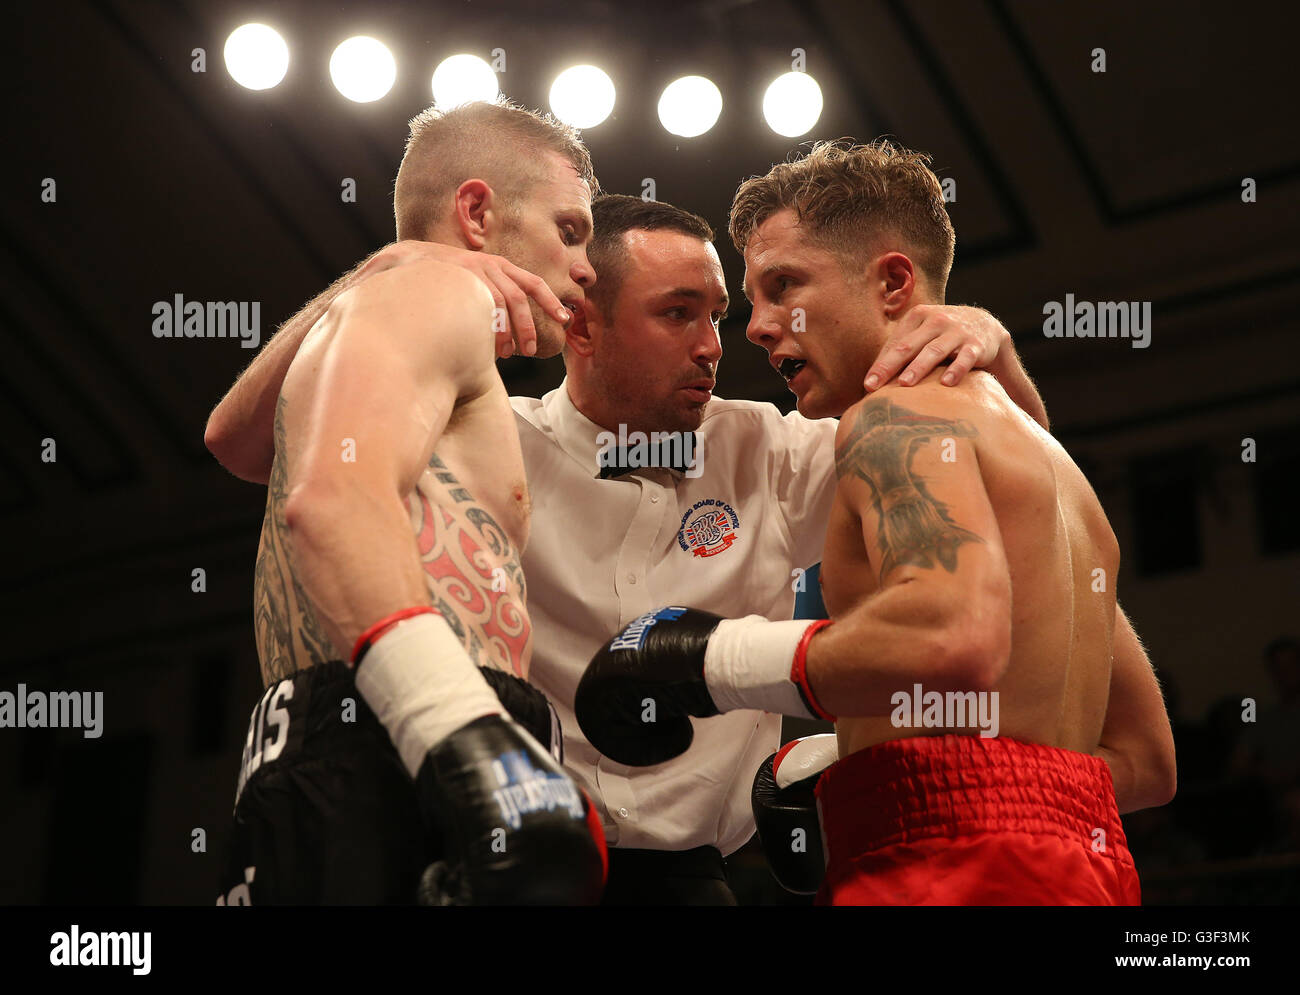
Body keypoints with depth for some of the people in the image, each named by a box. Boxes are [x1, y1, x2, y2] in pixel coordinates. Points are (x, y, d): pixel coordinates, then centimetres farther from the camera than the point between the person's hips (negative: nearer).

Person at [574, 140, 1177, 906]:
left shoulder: (897, 416, -6)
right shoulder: (1043, 453, 23)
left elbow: (959, 635, -28)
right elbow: (1147, 760, 26)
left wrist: (716, 657, -15)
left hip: (966, 870, -10)